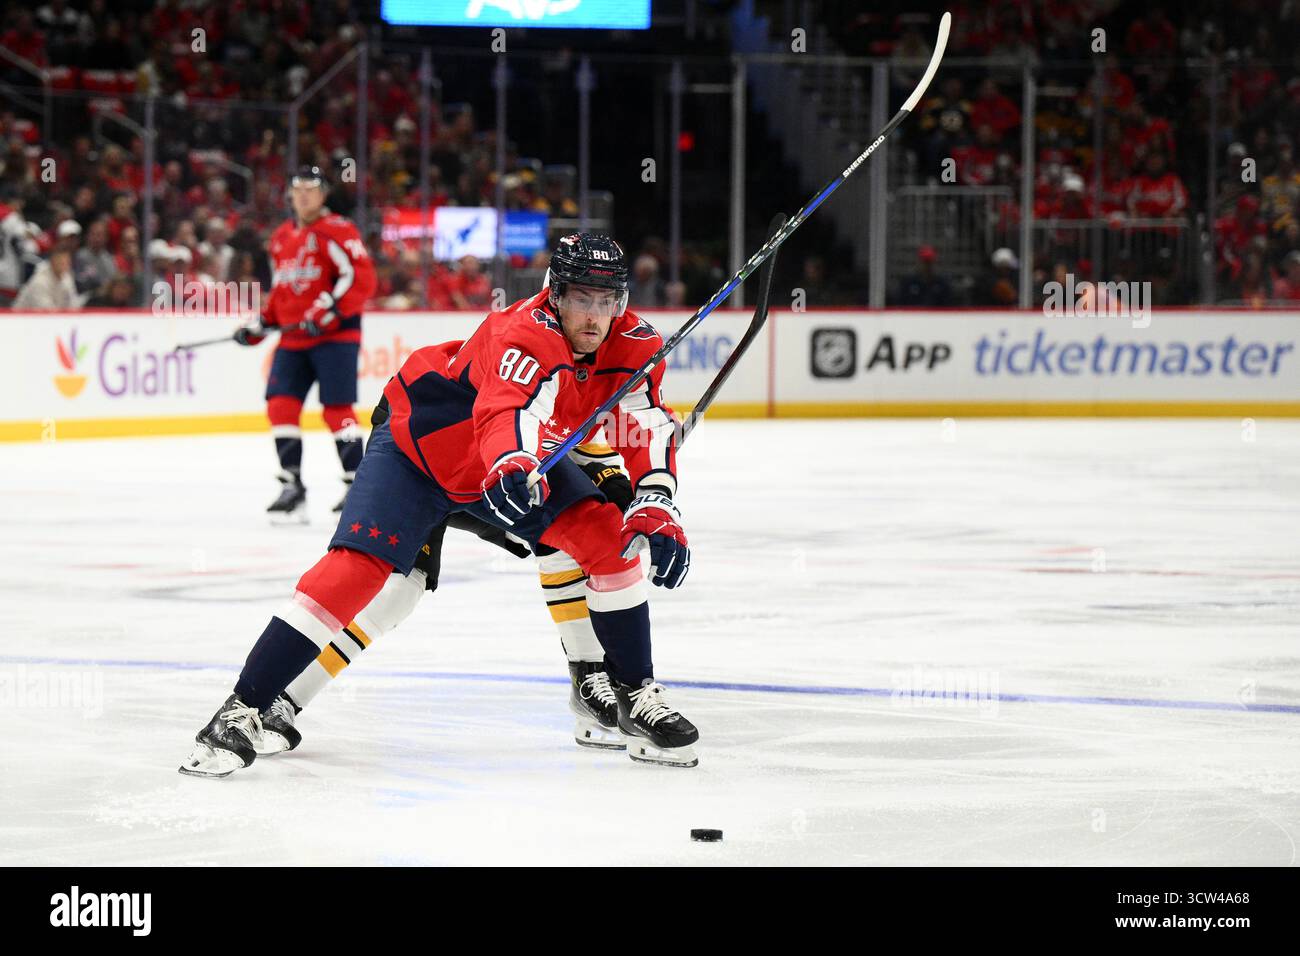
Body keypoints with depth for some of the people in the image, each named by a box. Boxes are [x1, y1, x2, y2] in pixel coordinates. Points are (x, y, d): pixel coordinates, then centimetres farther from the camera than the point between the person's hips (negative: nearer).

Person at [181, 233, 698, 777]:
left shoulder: (631, 345, -16)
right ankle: (243, 711, -17)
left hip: (521, 456, 6)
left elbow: (647, 427, -16)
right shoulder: (529, 334, -38)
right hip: (417, 445, -6)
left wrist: (655, 504, -34)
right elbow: (509, 411, -56)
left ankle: (636, 695, 5)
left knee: (608, 539, -11)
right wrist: (514, 465, -78)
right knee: (356, 565, -21)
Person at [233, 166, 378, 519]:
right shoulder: (281, 238, 16)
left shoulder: (337, 231, -8)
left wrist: (331, 308, -24)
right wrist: (261, 324, 18)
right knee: (280, 405, -3)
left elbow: (361, 278, -16)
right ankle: (293, 486, 3)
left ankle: (356, 485, -1)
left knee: (337, 409, -10)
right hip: (293, 337, 7)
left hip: (334, 334, -7)